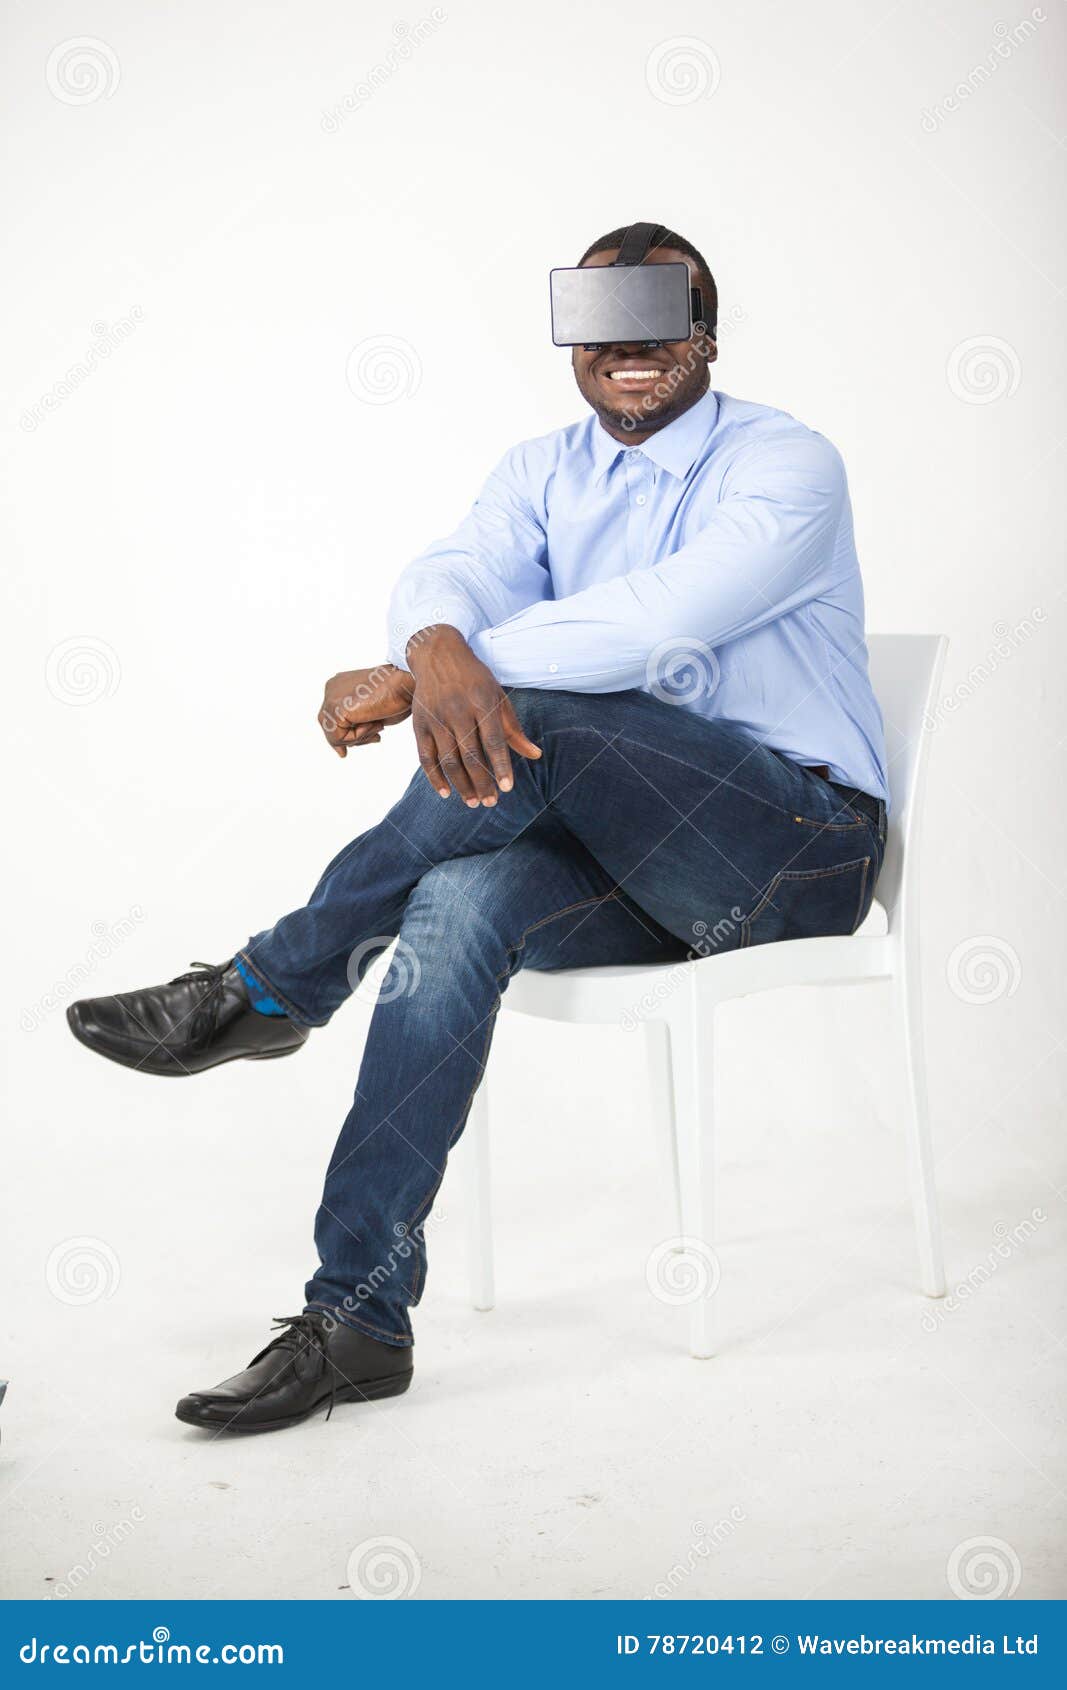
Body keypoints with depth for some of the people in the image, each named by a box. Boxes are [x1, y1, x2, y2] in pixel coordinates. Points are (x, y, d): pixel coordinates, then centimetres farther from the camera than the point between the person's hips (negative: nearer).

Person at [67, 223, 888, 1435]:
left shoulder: (786, 466, -6)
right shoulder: (543, 472, 13)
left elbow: (667, 615, -25)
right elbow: (458, 573, -9)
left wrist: (440, 674, -28)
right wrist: (440, 648, -35)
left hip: (803, 841, -4)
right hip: (633, 853, 5)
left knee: (535, 714, -30)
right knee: (459, 903, -28)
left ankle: (269, 990, -17)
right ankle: (357, 1321, -27)